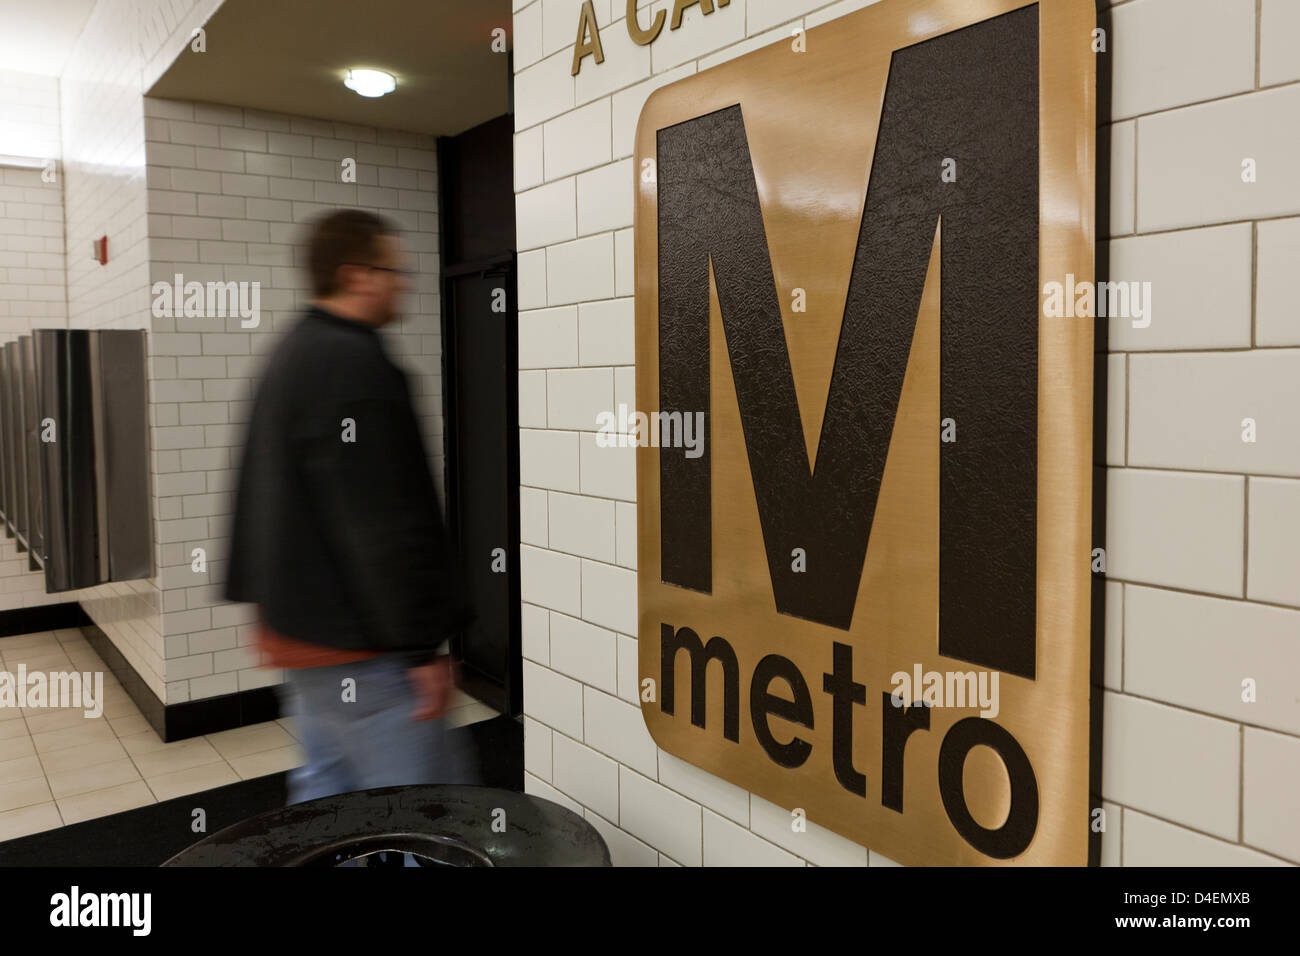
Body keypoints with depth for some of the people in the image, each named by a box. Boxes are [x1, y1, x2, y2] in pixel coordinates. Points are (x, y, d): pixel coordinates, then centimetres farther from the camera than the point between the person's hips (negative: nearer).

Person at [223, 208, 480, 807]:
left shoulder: (287, 357, 15)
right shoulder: (353, 364, -19)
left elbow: (255, 501, 21)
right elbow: (385, 523, -23)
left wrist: (262, 599, 28)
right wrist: (423, 645, -19)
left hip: (298, 627, 11)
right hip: (357, 644, -11)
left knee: (328, 783, 20)